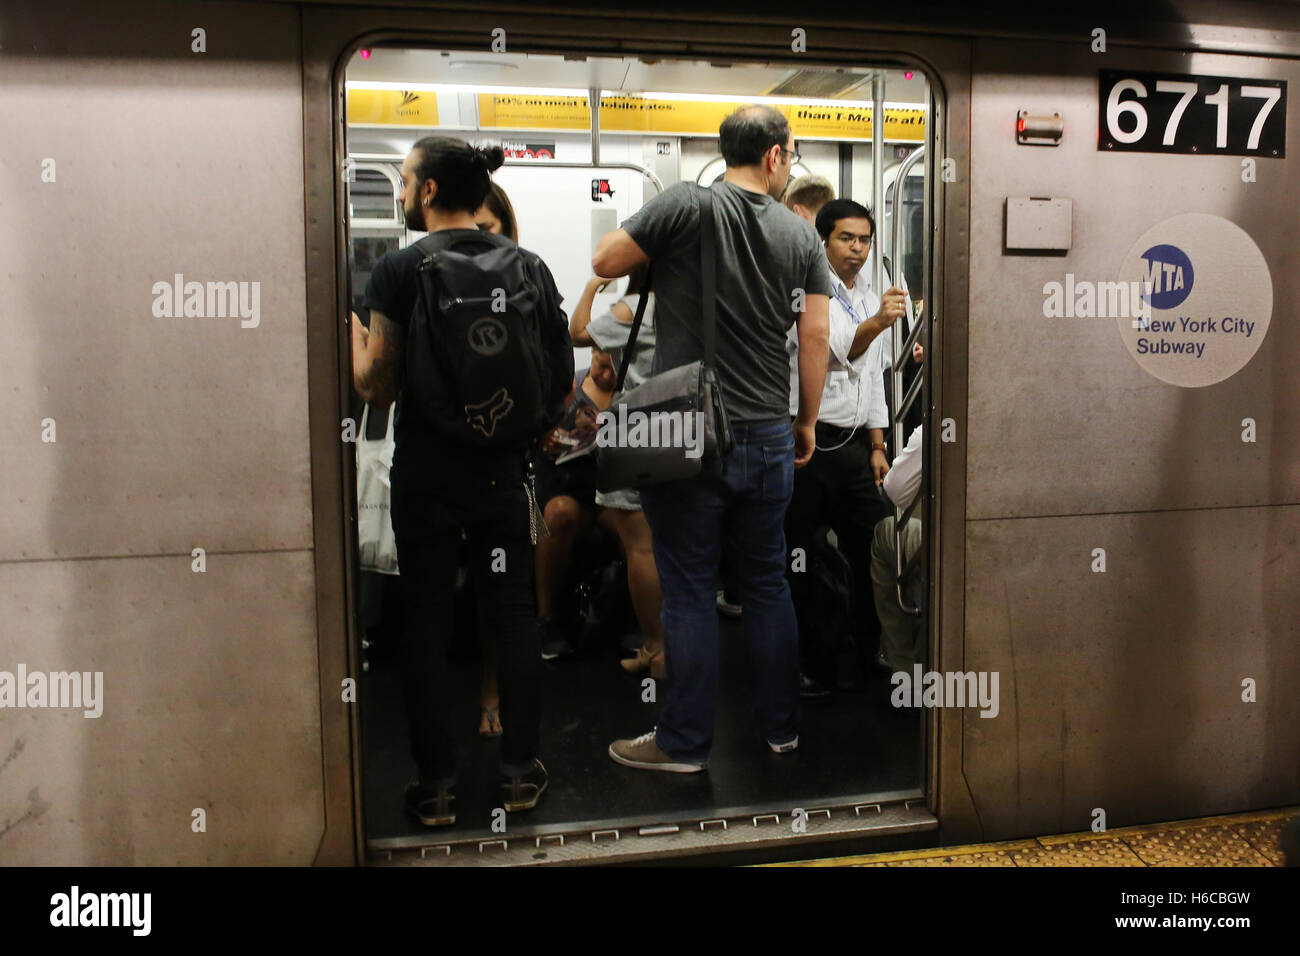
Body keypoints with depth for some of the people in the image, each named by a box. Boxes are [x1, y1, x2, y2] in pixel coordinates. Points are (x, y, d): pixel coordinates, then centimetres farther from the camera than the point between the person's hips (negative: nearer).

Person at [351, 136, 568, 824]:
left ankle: (435, 785, 16)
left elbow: (377, 387, -7)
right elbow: (558, 368, 5)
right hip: (503, 467, 3)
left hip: (425, 473, -3)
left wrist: (350, 328, 9)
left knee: (425, 624, 8)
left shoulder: (398, 271, -9)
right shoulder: (527, 266, 1)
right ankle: (520, 770, 22)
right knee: (511, 615, 12)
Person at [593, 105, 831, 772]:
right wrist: (808, 423, 14)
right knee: (767, 585, 16)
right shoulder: (801, 235, 5)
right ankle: (782, 728, 28)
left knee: (688, 593, 4)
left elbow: (604, 261, -2)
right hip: (768, 440, 4)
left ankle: (685, 743, 15)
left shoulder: (686, 205, -7)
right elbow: (815, 337, 4)